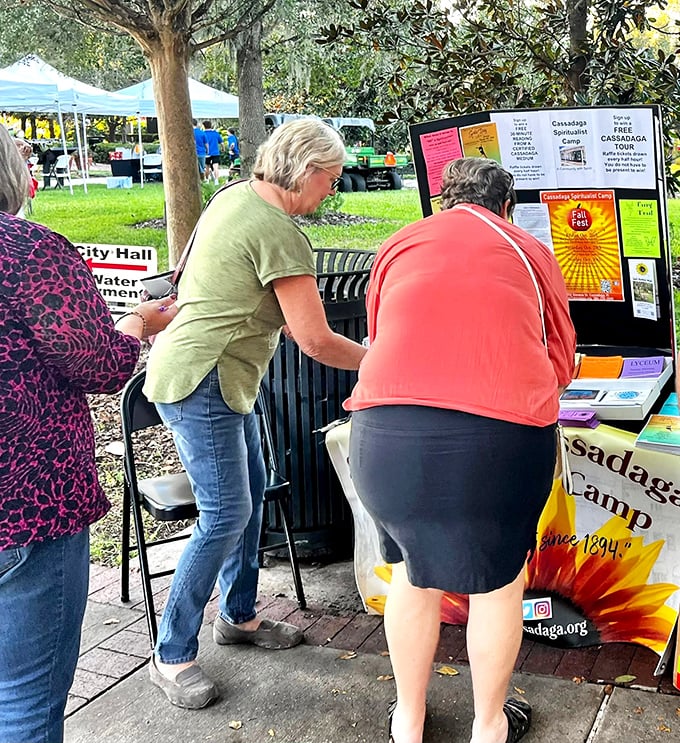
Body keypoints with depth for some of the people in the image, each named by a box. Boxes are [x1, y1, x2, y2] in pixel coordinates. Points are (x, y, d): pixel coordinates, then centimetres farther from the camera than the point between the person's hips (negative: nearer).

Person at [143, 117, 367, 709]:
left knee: (250, 493, 17)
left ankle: (238, 616, 33)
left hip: (223, 377, 10)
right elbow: (316, 341, -19)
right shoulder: (279, 233, -22)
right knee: (227, 514, -7)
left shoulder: (235, 196, 8)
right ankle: (172, 656, 6)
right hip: (200, 383, -10)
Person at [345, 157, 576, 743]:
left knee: (413, 572, 24)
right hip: (501, 435, -1)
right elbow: (561, 361, 19)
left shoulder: (398, 246, 19)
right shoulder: (531, 252, 16)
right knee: (498, 580, 22)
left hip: (387, 431, 2)